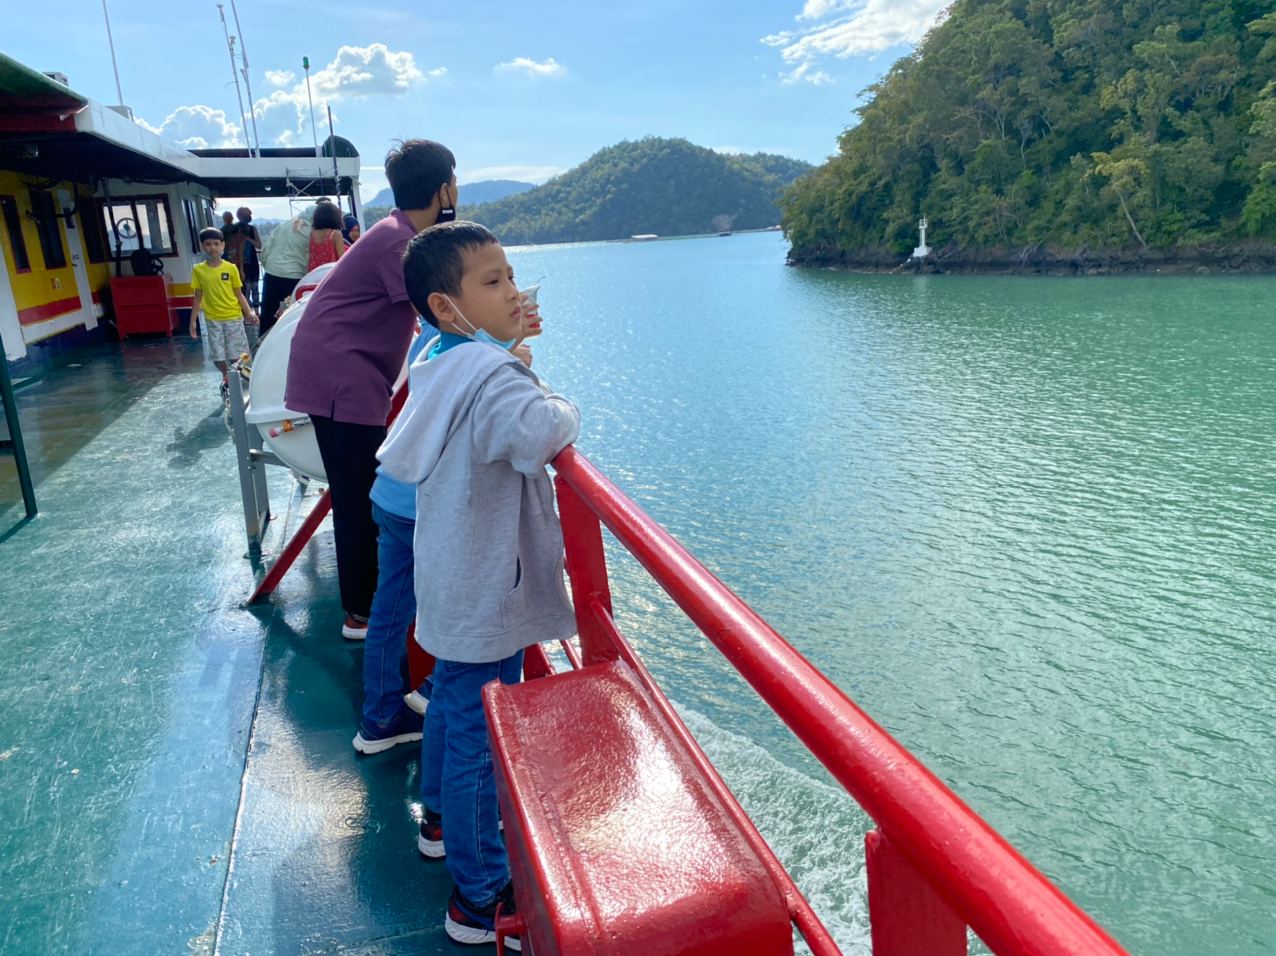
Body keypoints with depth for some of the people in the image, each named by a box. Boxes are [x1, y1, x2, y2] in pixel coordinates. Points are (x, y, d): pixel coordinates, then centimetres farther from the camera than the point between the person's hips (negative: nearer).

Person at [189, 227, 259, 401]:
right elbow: (198, 297, 5)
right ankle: (228, 378, 30)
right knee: (217, 356, 5)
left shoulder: (231, 268, -5)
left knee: (236, 355, 1)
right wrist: (193, 321, 3)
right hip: (213, 320, 1)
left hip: (233, 318, -1)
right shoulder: (198, 270, -1)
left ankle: (230, 381, 21)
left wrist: (249, 313, -14)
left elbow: (239, 294, -1)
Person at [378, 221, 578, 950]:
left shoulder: (440, 365, 5)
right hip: (487, 595, -10)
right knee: (481, 738, 3)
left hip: (455, 581, 10)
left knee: (452, 701, 27)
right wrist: (564, 412, -20)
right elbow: (541, 430, -44)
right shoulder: (492, 373, -24)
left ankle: (442, 818, 51)